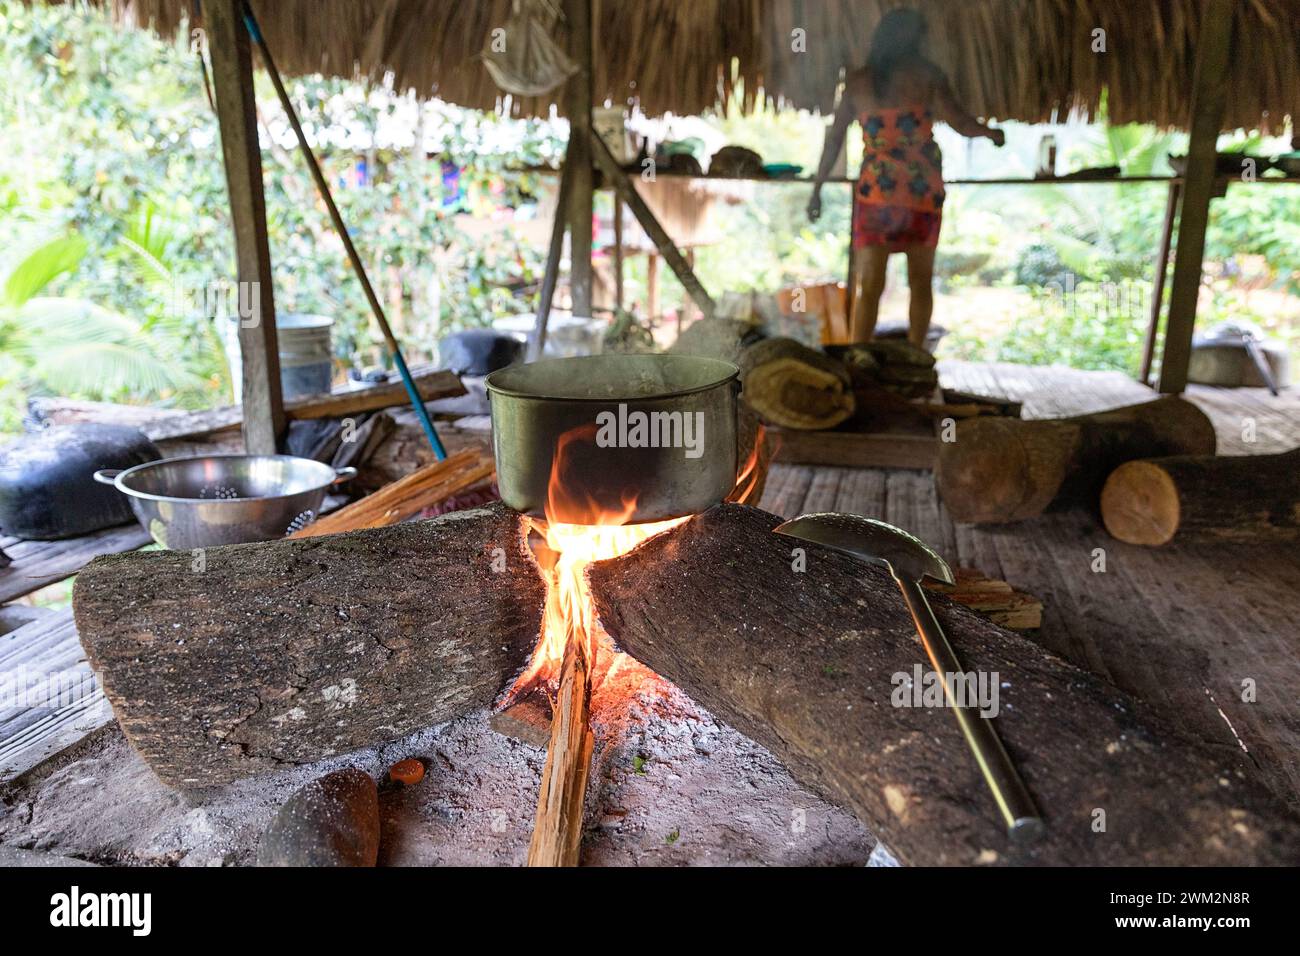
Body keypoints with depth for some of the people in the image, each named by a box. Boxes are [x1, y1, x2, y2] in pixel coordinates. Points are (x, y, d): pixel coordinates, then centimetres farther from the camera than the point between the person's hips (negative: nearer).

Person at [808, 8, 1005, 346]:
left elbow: (834, 138, 6)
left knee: (868, 287, -2)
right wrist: (991, 132, 14)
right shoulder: (926, 74, 1)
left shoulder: (857, 81, 9)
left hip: (875, 191, 1)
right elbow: (961, 123, -5)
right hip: (923, 190, -1)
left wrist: (817, 189, 11)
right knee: (921, 281, 13)